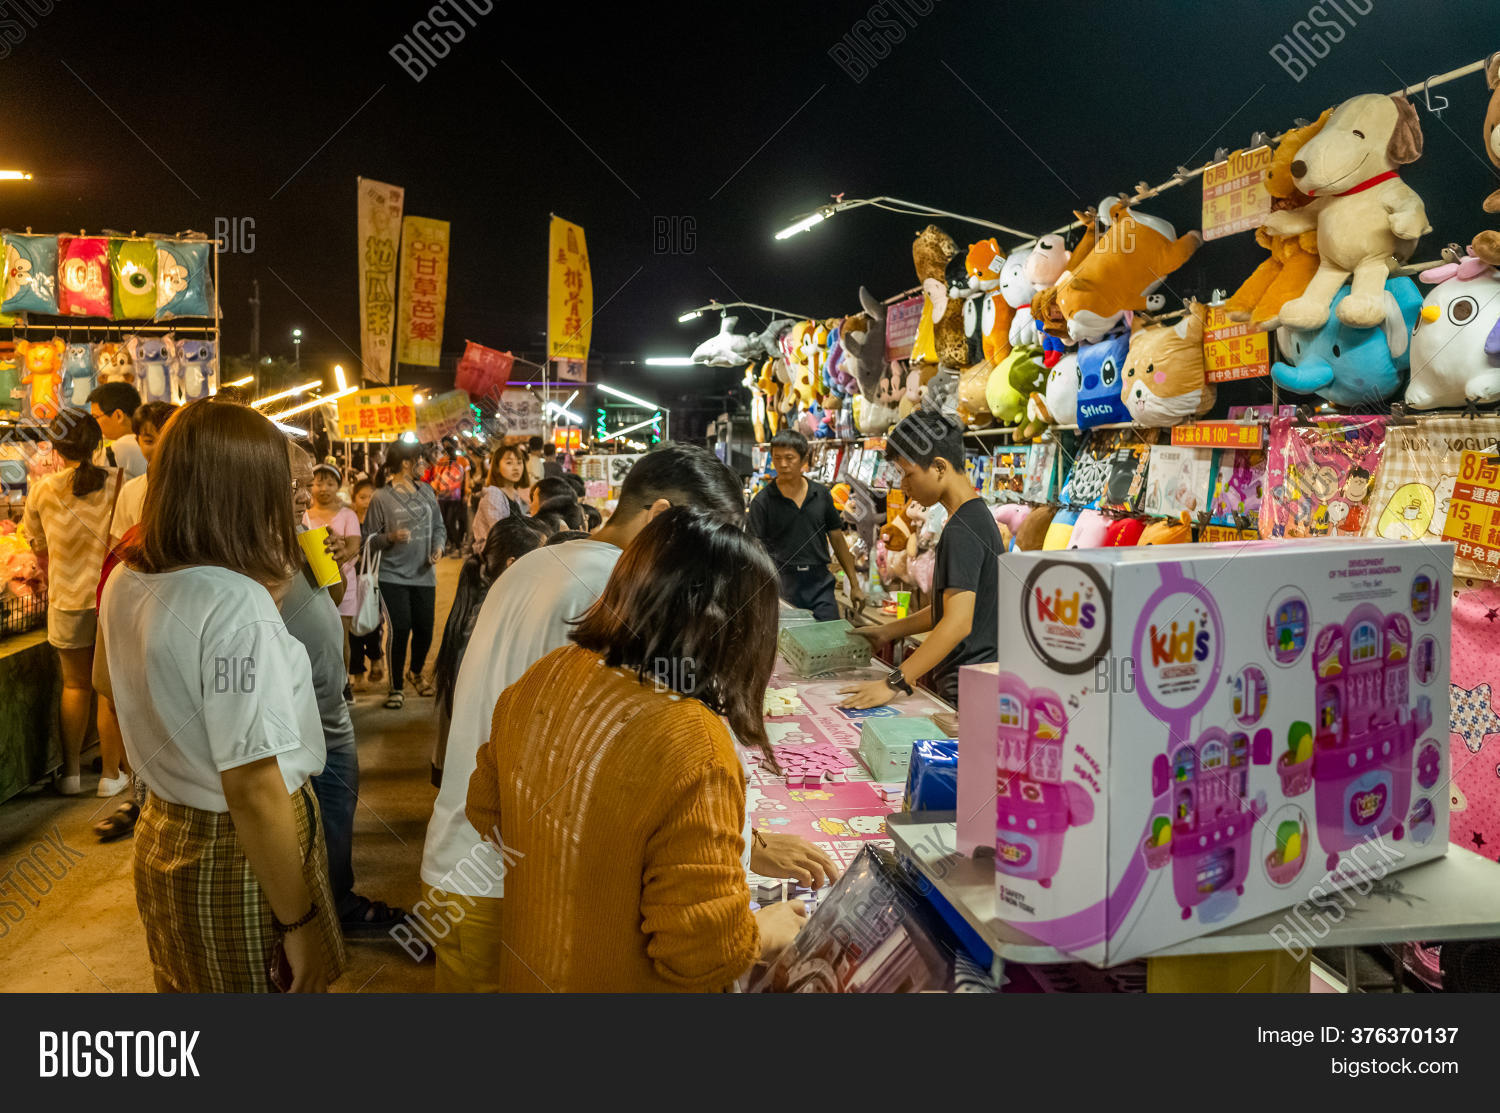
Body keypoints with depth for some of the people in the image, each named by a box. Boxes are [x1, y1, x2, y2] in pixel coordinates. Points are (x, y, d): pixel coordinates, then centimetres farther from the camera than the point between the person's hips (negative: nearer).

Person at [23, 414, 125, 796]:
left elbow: (39, 550, 7)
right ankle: (111, 774, 17)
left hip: (68, 601, 2)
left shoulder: (42, 491, -5)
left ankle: (70, 773, 25)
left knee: (75, 685, 17)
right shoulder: (119, 482, -12)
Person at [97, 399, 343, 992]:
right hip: (240, 855, -8)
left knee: (189, 986, 26)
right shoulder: (237, 604, -27)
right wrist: (299, 922, -18)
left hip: (163, 834, 8)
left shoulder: (124, 582, -2)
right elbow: (254, 791, -28)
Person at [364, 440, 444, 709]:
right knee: (400, 629, -7)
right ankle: (396, 686, 12)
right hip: (393, 575, -4)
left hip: (424, 574, 4)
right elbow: (369, 538, -3)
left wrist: (438, 546, -5)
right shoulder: (381, 498, -6)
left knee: (425, 628, 8)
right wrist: (391, 537, -21)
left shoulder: (425, 491, 7)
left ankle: (416, 672, 38)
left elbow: (438, 526, 13)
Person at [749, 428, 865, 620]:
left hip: (820, 583, 3)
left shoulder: (821, 494, 5)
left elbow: (837, 538, 12)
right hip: (783, 584, -2)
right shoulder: (762, 501, -5)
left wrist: (855, 584, 11)